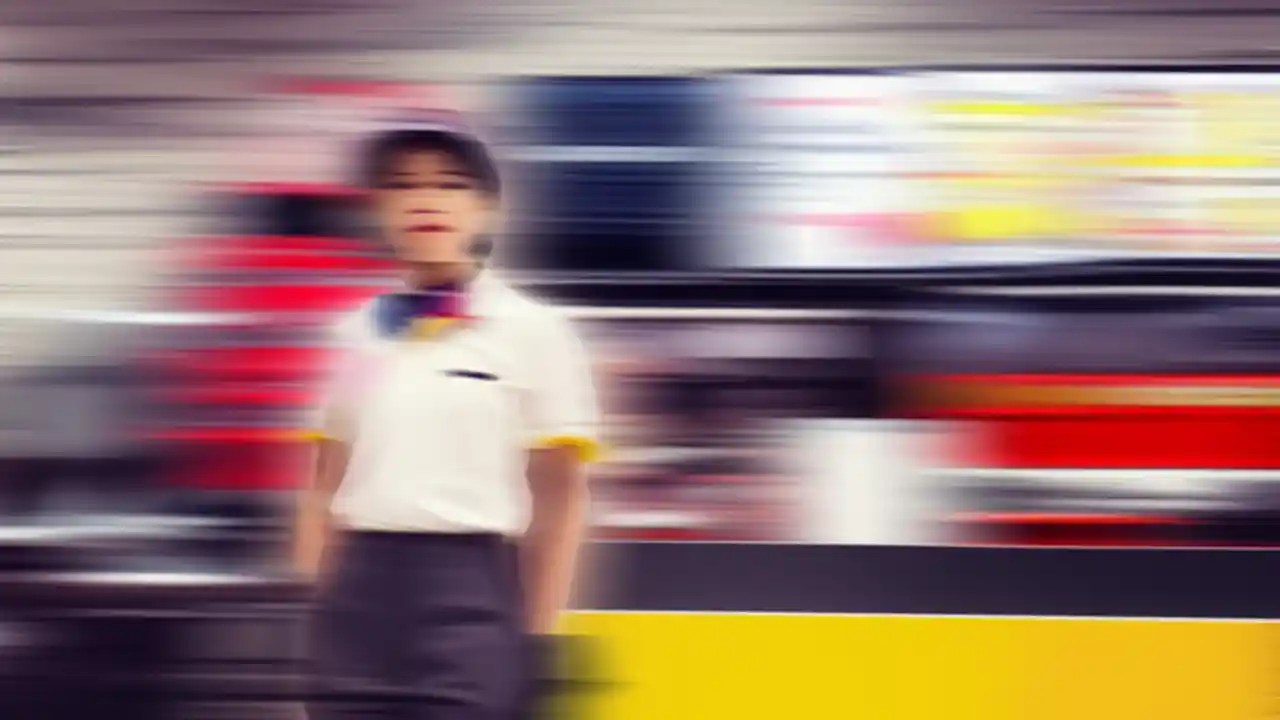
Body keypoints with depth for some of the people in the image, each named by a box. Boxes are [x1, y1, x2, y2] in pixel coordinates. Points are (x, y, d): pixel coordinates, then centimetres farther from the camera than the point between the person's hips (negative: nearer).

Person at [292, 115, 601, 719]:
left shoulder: (533, 330, -1)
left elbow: (561, 499, 0)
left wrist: (538, 642, -3)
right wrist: (305, 613, 8)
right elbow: (326, 487, 14)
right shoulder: (359, 333, 10)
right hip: (359, 596, 4)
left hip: (468, 599, -4)